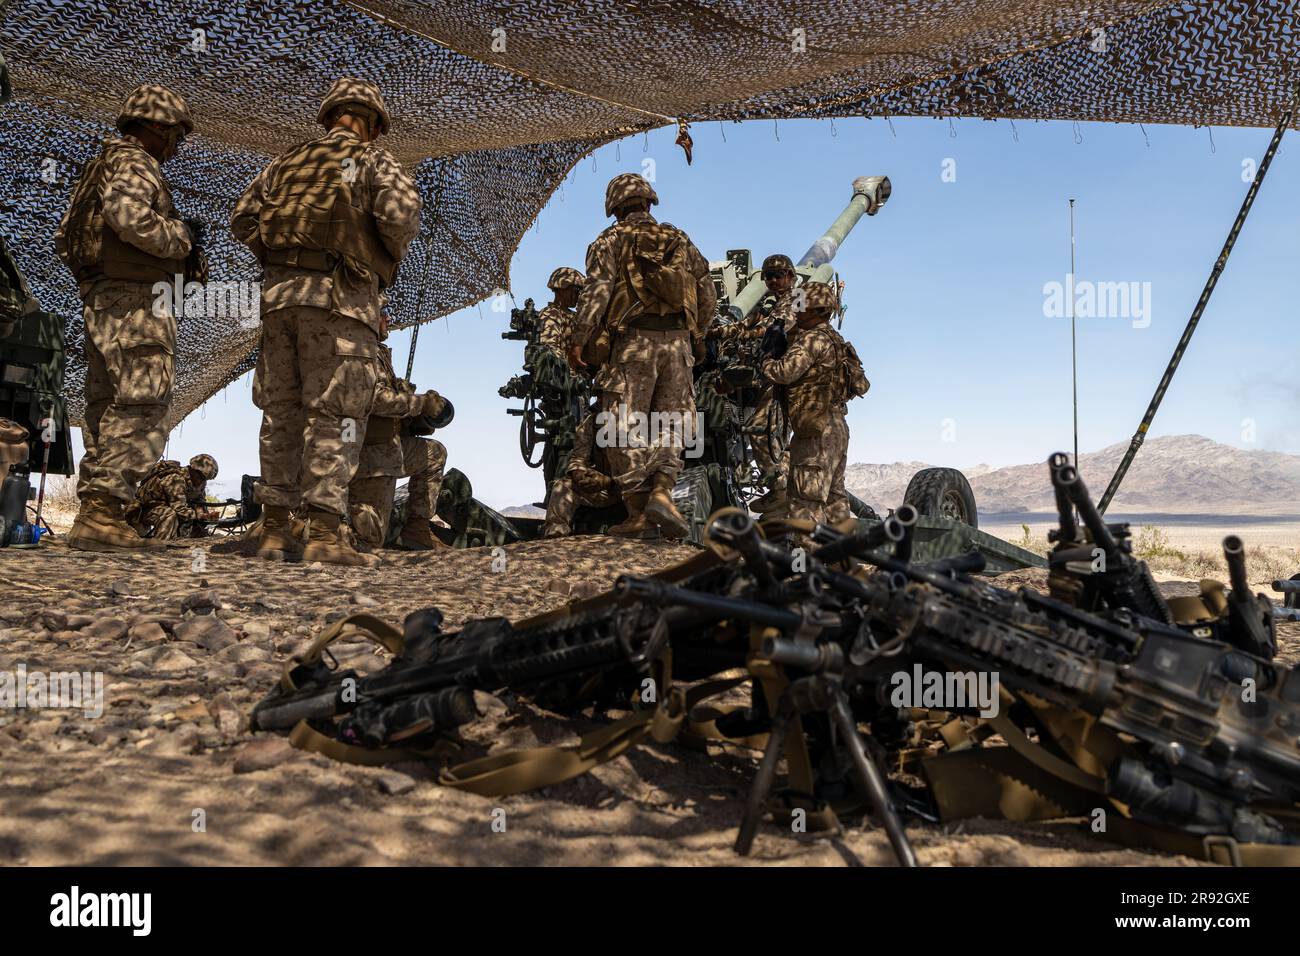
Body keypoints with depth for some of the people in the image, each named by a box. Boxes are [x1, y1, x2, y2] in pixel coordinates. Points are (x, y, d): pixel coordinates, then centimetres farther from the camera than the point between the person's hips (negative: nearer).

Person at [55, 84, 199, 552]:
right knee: (142, 408, -13)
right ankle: (102, 511, -19)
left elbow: (64, 238, 22)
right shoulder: (136, 163, -5)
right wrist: (181, 236, -8)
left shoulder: (99, 167, 25)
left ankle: (93, 510, 10)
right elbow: (130, 216, -25)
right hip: (136, 300, -10)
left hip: (99, 299, 10)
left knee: (107, 409, 10)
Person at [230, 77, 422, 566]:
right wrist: (391, 258, 5)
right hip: (339, 298, -5)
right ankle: (324, 532, -14)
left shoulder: (286, 162, 21)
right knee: (335, 415, -7)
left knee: (282, 413, 9)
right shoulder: (374, 160, 6)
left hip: (279, 293, 5)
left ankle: (275, 529, 10)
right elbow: (401, 213, -12)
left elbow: (243, 218, 13)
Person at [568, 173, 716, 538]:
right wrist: (697, 335, 27)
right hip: (677, 340, 3)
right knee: (669, 423, 11)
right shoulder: (679, 239, 18)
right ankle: (662, 492, -10)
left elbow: (597, 289, -10)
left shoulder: (611, 240, 6)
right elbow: (707, 293, 16)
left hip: (633, 340, -3)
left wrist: (579, 338, -13)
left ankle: (638, 513, 0)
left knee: (626, 426, 1)